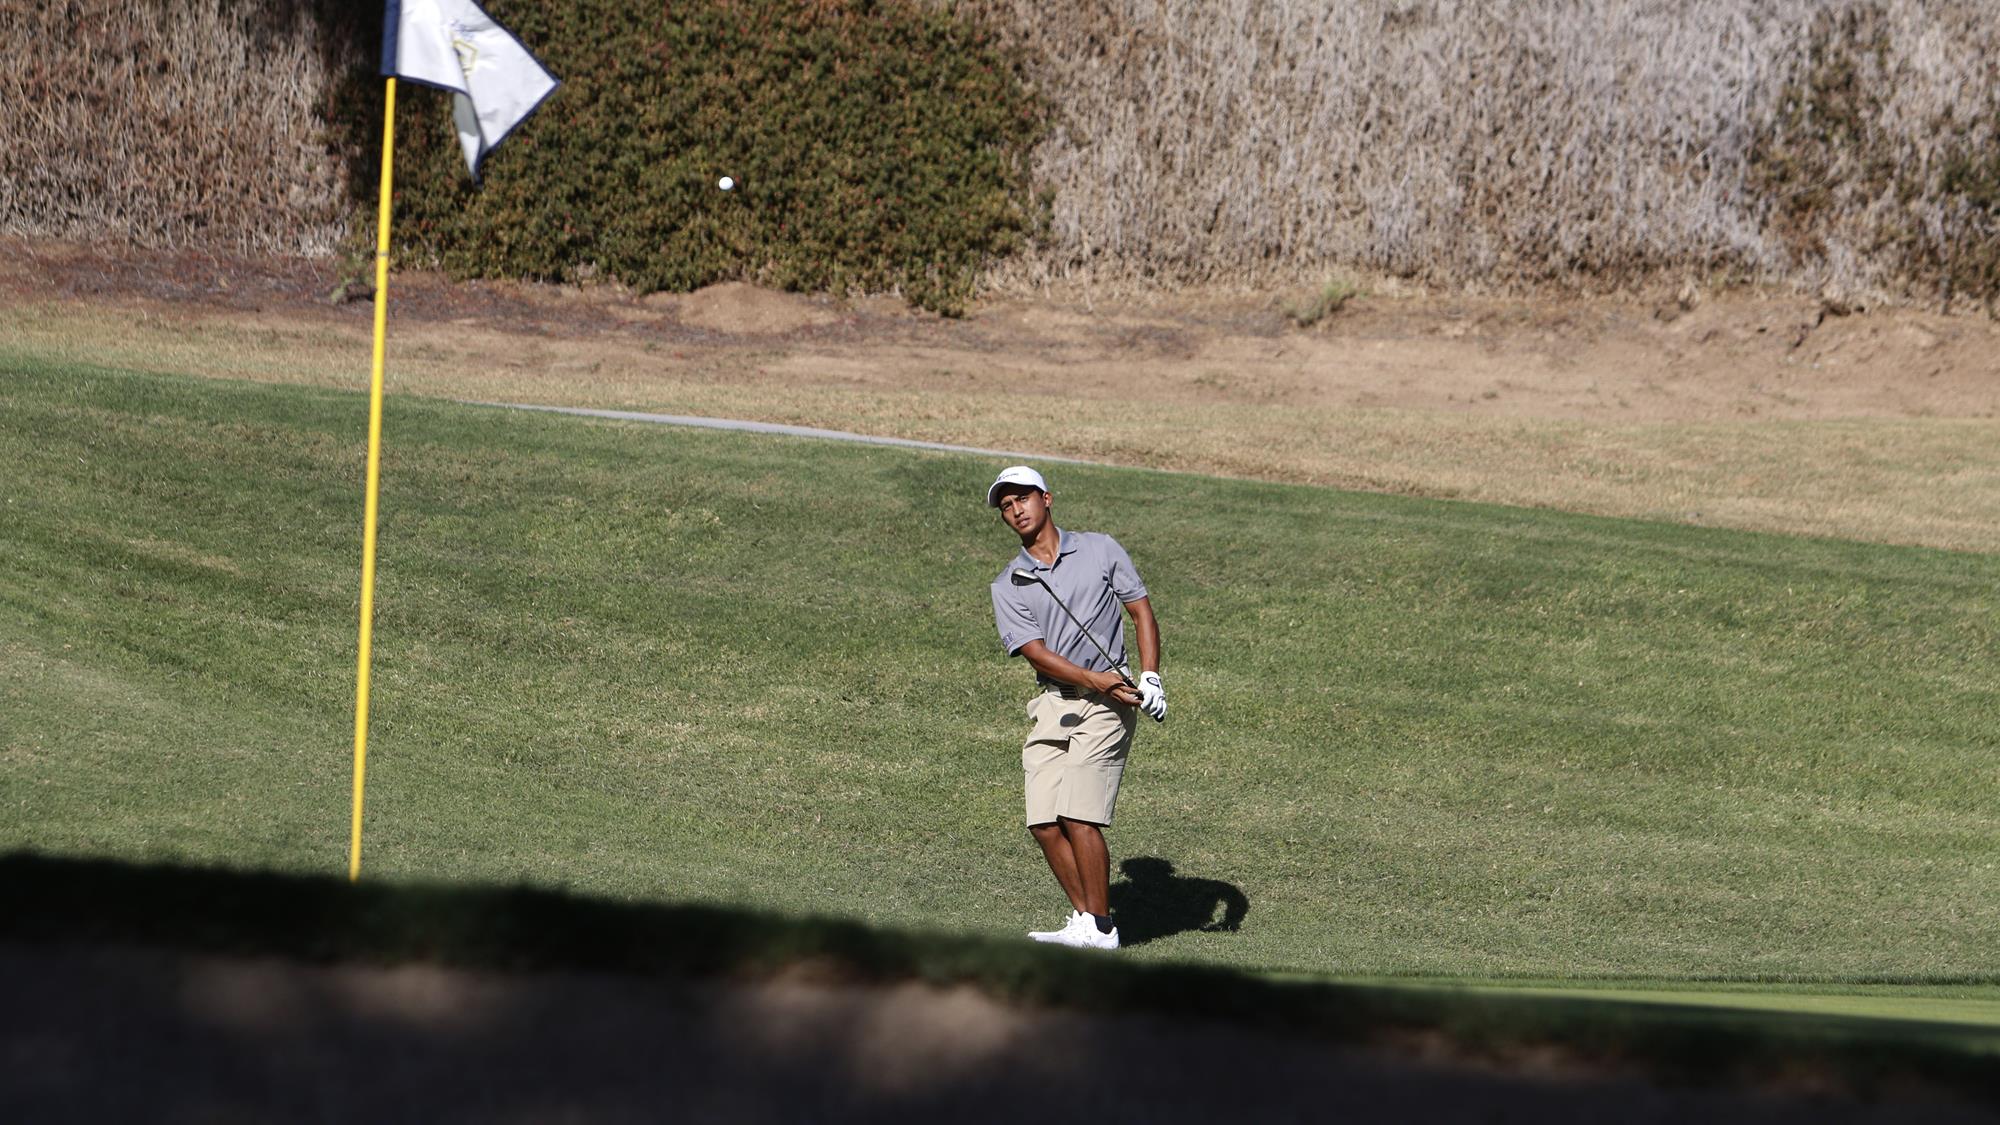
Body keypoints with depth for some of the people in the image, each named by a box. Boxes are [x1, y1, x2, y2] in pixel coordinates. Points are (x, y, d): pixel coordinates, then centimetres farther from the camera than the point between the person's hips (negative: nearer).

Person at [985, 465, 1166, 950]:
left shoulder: (1100, 550, 6)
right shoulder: (1007, 587, 8)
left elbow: (1142, 612, 7)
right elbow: (1036, 652, -4)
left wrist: (1150, 677, -8)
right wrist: (1097, 680, -18)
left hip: (1106, 706, -4)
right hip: (1050, 704, 4)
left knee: (1079, 817, -14)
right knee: (1045, 824, -5)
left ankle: (1100, 928, -6)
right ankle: (1084, 920, 7)